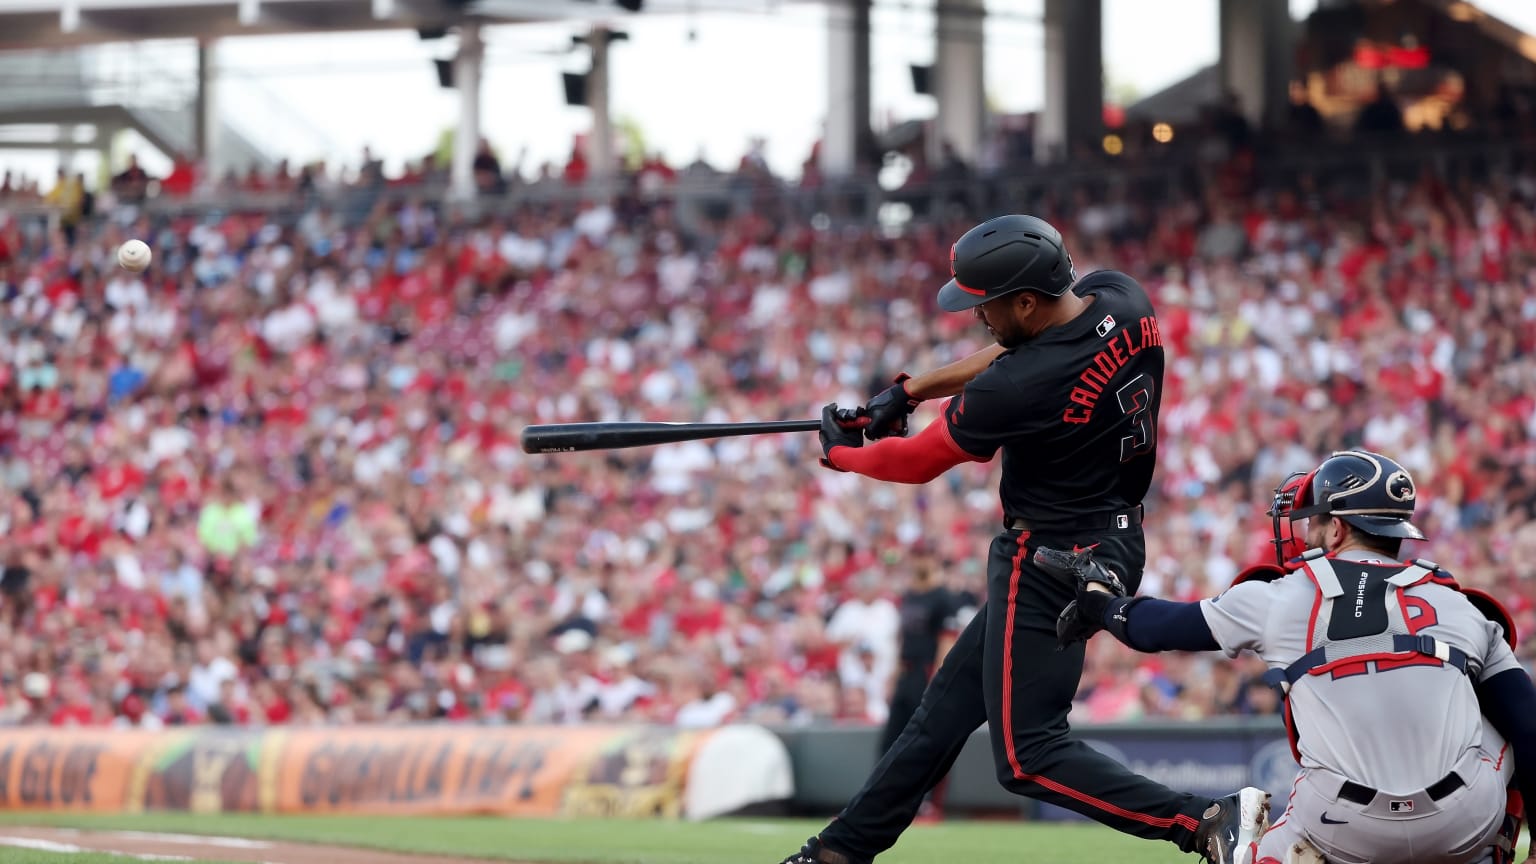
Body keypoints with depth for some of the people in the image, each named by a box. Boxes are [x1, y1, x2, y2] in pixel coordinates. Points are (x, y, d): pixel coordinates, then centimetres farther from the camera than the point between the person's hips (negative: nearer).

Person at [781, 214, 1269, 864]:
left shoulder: (1015, 391, -27)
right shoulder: (1123, 299, -5)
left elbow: (917, 462, -9)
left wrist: (842, 453, 11)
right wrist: (908, 392, 16)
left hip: (1051, 565, -10)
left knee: (1027, 757, -6)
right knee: (951, 701, 18)